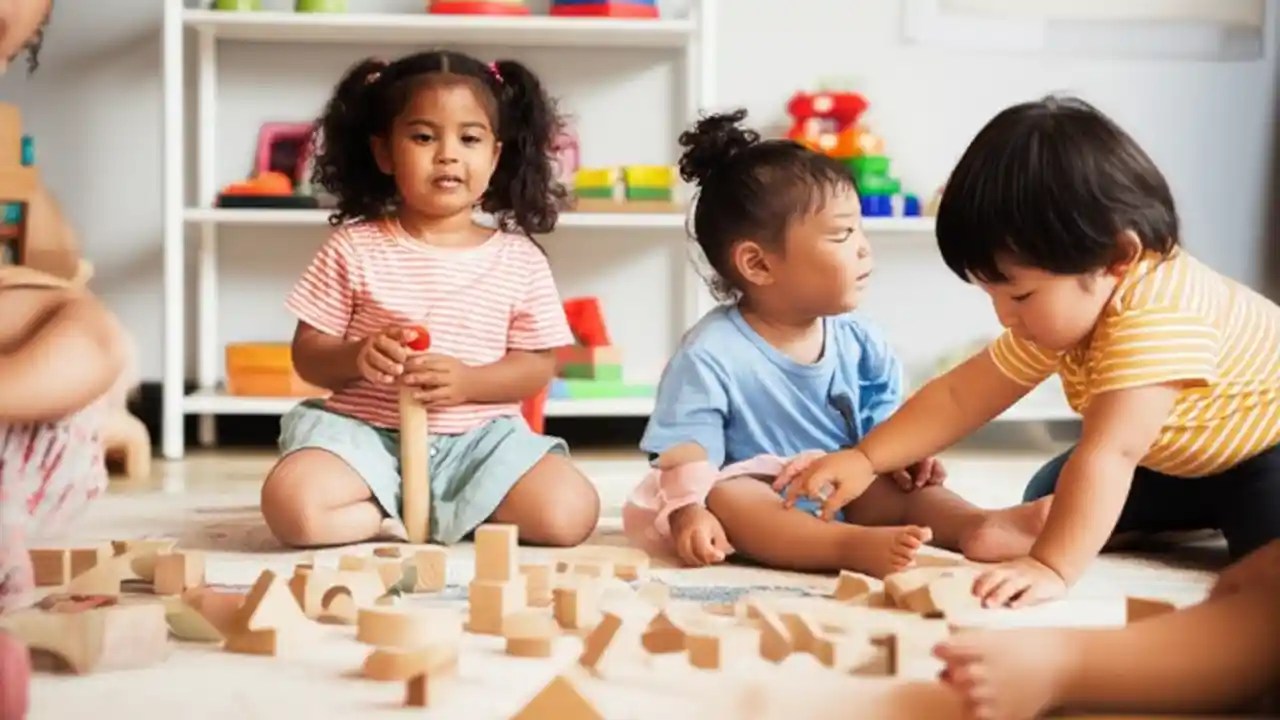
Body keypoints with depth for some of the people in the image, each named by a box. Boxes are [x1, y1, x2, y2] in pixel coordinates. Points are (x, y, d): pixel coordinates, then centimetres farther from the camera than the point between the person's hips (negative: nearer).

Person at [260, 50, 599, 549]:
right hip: (367, 434, -1)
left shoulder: (520, 261, 2)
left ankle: (412, 513, -3)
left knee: (570, 514, -23)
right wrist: (356, 358, -21)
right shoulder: (353, 248, 0)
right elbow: (307, 353, 2)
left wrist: (468, 382, -17)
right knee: (291, 506, -30)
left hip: (478, 439, 1)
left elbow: (538, 365, 2)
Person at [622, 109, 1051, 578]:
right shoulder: (711, 354, -13)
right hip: (753, 496, -6)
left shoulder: (858, 342, 4)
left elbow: (886, 424, 10)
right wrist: (689, 513, -32)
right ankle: (857, 546, -58)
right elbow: (686, 450, -16)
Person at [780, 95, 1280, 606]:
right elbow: (959, 395, -8)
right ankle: (1209, 515, 16)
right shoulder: (1061, 307, -13)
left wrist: (1052, 568, -50)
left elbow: (1107, 454, -47)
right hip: (1182, 459, 8)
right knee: (1047, 502, 6)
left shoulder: (1156, 314, -42)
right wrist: (865, 459, -15)